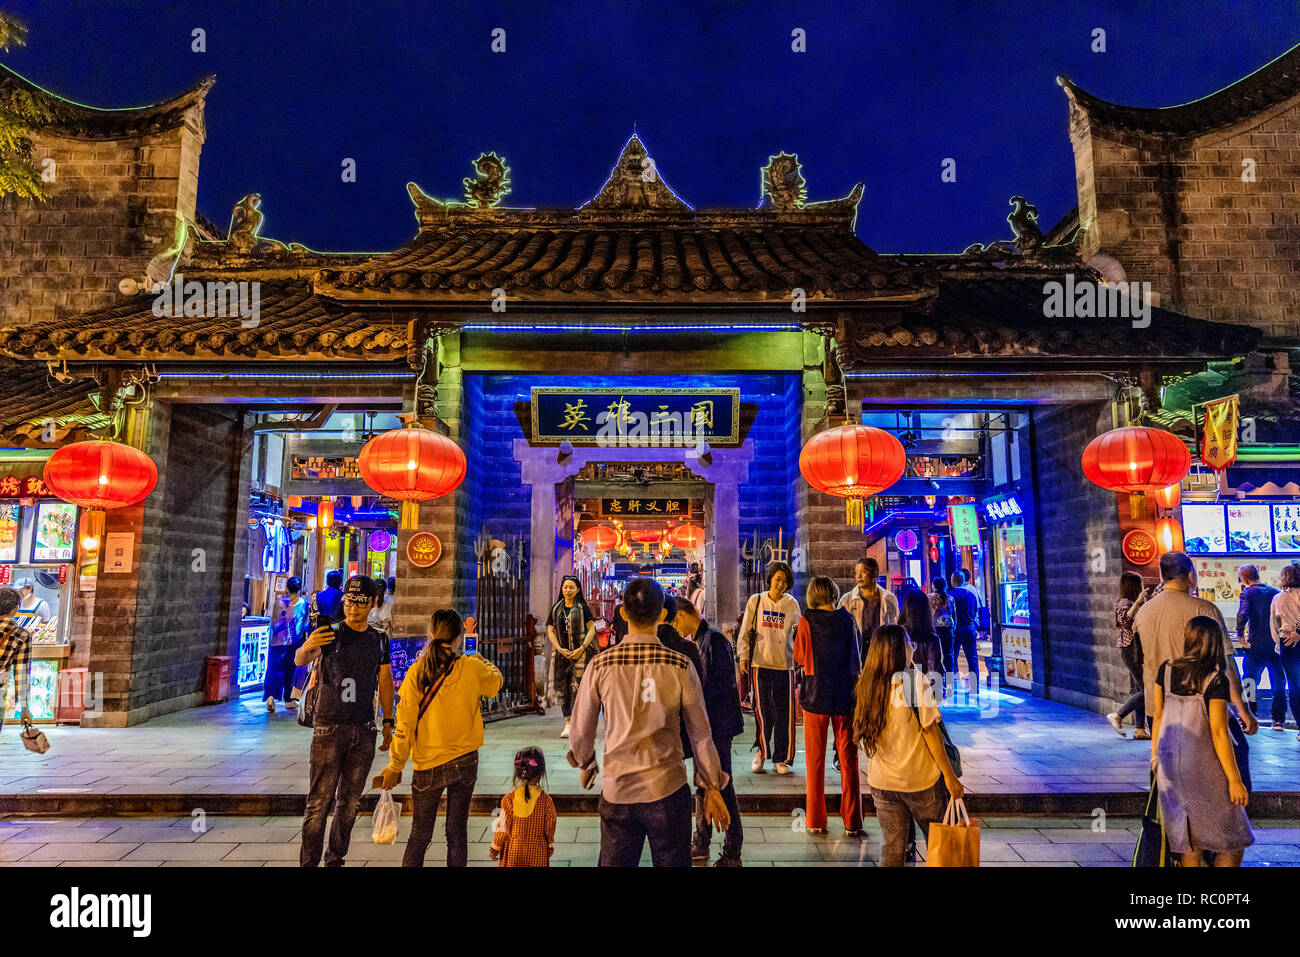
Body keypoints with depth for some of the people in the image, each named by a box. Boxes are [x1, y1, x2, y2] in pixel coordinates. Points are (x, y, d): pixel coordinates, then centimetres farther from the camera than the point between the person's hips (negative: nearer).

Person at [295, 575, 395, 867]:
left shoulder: (379, 640, 8)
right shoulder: (329, 633, -5)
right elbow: (299, 660, -19)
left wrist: (388, 723, 9)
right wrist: (306, 648, -43)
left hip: (364, 730, 4)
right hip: (329, 727, -4)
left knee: (349, 801, 11)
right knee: (320, 801, -4)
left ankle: (336, 859, 23)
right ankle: (308, 862, 5)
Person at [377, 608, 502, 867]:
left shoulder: (416, 673, -10)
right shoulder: (471, 668, -9)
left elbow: (405, 724, -8)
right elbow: (496, 682, 13)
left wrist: (395, 766, 2)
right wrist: (483, 661, 32)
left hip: (428, 764, 0)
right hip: (465, 760, 0)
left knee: (419, 834, 12)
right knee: (457, 831, 11)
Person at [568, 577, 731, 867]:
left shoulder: (600, 665, -7)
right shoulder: (680, 666, -9)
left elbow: (581, 731, 2)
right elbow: (701, 734, -4)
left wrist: (585, 765, 22)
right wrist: (712, 788, 8)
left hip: (616, 791, 1)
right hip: (668, 789, -1)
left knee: (614, 863, 16)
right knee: (674, 862, 13)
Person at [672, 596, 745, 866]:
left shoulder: (715, 639, -16)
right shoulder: (695, 641, 12)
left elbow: (724, 683, -20)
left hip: (718, 724, -9)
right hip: (703, 724, 9)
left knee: (722, 786, -1)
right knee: (702, 784, 16)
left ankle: (732, 854, 10)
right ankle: (701, 846, 27)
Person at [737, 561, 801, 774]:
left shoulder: (792, 604, 6)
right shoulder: (755, 601, 3)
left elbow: (799, 632, 12)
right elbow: (746, 631, 6)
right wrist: (743, 657, 0)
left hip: (785, 665, 1)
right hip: (761, 663, -1)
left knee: (784, 714, 2)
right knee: (762, 711, 1)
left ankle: (781, 758, 14)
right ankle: (761, 752, 20)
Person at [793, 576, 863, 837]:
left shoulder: (807, 621, -8)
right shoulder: (848, 620, -2)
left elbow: (800, 658, 0)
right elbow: (858, 658, 9)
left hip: (816, 695, -1)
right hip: (846, 697, 1)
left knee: (815, 761, 9)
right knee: (848, 760, 10)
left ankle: (816, 821, 14)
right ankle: (852, 822, 14)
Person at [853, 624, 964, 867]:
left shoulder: (864, 685, 0)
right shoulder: (915, 680, -15)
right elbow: (930, 731, -13)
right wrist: (950, 776, -6)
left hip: (880, 781, 4)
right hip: (920, 779, -4)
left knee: (891, 847, 12)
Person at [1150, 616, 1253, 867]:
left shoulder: (1166, 669, -1)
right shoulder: (1216, 679, -15)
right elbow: (1218, 732, -16)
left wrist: (1155, 755, 17)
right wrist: (1235, 779, -10)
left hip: (1170, 760, 5)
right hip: (1203, 765, -5)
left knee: (1190, 838, 15)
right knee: (1233, 839, 10)